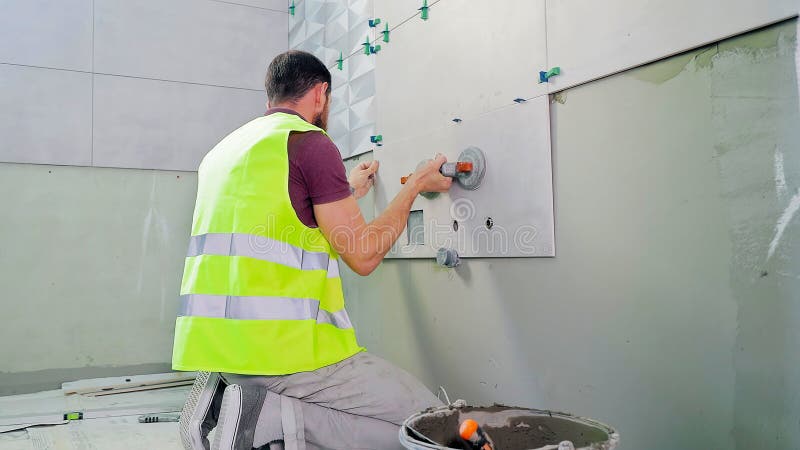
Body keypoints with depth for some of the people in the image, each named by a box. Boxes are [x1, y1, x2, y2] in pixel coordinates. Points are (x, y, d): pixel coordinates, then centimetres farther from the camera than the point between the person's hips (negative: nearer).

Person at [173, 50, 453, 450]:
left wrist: (348, 192, 40)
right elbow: (363, 255, -7)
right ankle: (270, 418, -12)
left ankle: (225, 400, 6)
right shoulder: (310, 142, -7)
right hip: (281, 344, -9)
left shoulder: (223, 150, 19)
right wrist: (415, 185, 7)